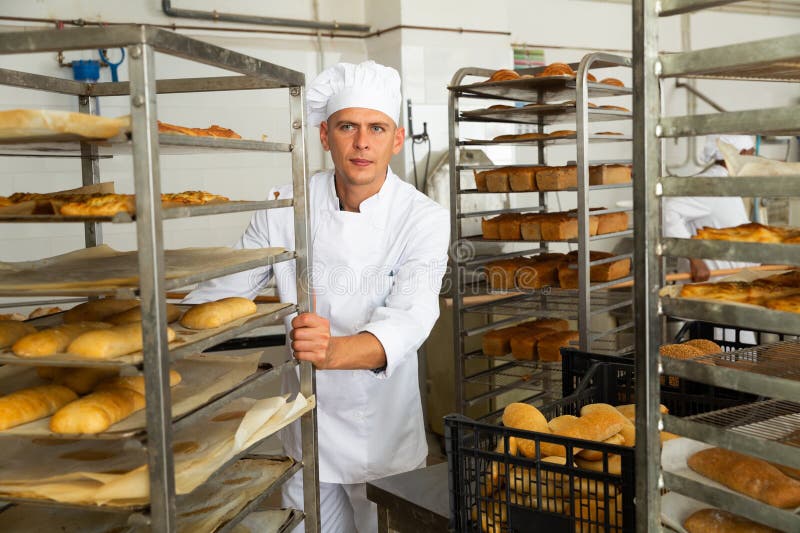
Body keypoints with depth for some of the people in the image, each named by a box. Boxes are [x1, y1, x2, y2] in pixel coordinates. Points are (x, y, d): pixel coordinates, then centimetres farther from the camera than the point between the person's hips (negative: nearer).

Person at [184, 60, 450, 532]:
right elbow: (220, 294, 1)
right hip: (306, 434, 2)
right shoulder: (286, 210, -7)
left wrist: (336, 351, -46)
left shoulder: (424, 219, -13)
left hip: (385, 437, -1)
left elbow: (408, 320, -27)